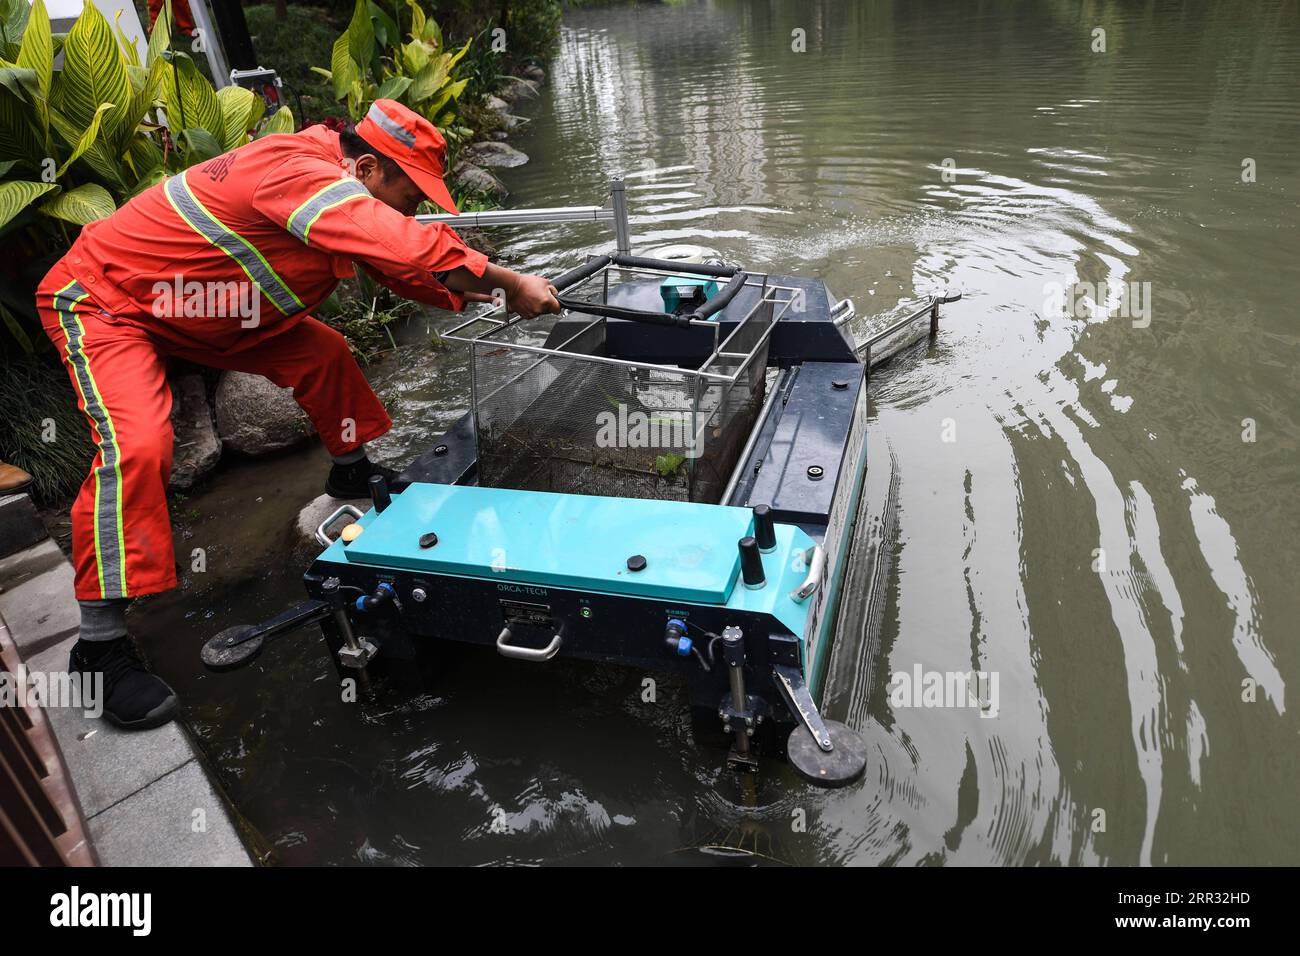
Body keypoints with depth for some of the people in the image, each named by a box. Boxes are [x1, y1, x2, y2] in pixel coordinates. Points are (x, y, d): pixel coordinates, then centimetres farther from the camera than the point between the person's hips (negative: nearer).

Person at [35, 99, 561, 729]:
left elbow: (398, 267, 3)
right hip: (103, 299, -9)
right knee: (137, 446, -26)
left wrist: (479, 296, -9)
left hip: (193, 308, 9)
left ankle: (352, 469, 29)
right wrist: (510, 282, -33)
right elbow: (406, 246, -40)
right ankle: (99, 647, -19)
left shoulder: (330, 178, -1)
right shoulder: (298, 172, -31)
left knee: (321, 352, 6)